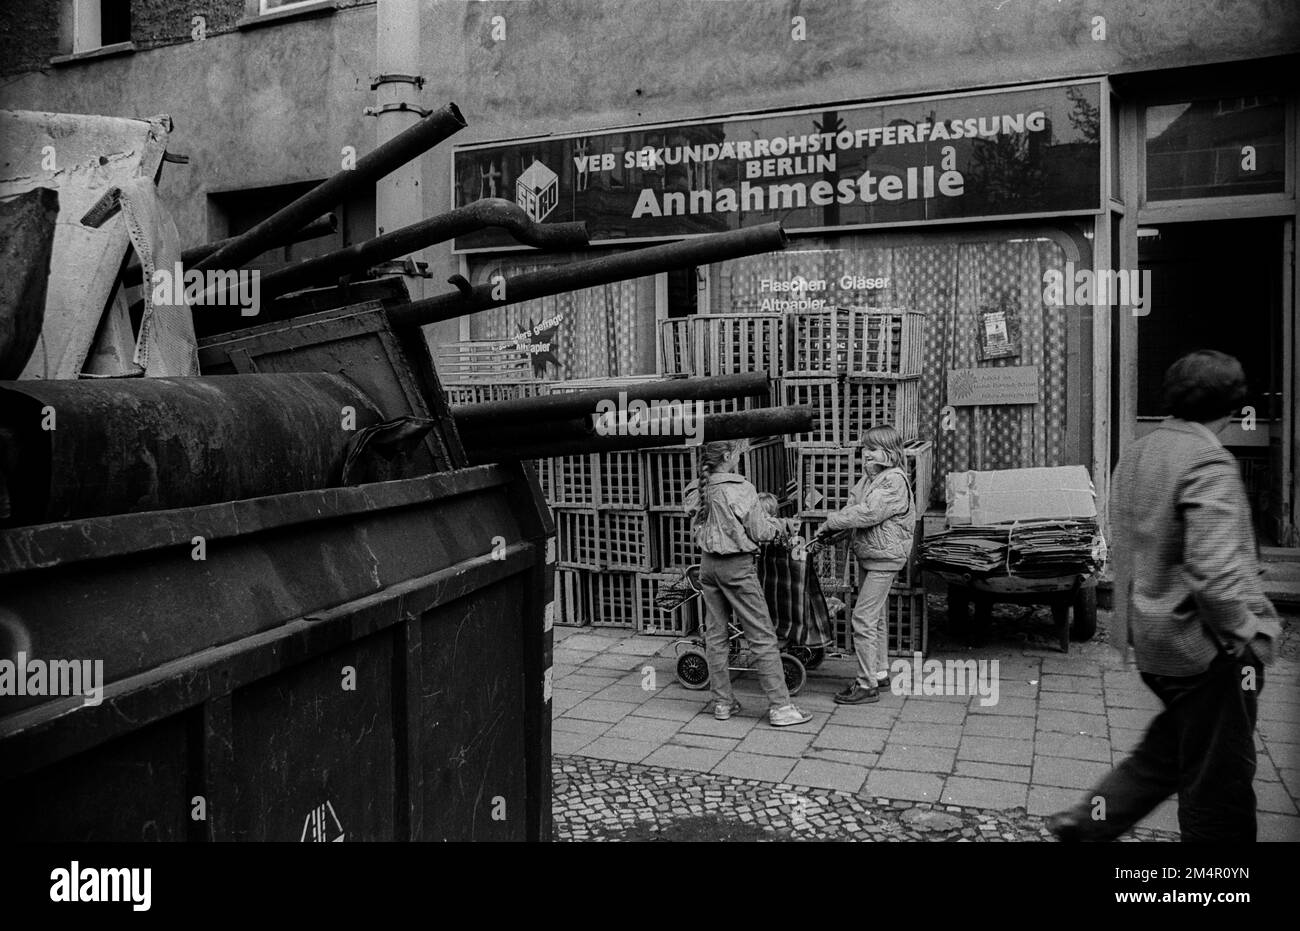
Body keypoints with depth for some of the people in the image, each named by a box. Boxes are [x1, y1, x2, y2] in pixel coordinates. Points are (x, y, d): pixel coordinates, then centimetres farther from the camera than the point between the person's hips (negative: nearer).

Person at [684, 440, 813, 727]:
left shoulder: (696, 490, 2)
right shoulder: (741, 489, -16)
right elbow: (760, 533, -12)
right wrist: (782, 525, 9)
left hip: (708, 564, 6)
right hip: (737, 566, -6)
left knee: (715, 635, 14)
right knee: (763, 638, 1)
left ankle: (722, 702, 22)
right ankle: (780, 706, 5)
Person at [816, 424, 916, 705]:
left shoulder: (895, 480, -18)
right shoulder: (868, 477, 11)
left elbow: (868, 513, -26)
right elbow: (851, 506, 6)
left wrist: (831, 523, -19)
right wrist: (830, 533, -10)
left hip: (884, 557, -9)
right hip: (867, 555, 9)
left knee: (863, 618, -10)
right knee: (876, 616, 19)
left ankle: (867, 685, -3)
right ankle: (878, 671, 33)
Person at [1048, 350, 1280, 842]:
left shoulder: (1135, 455, 6)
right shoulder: (1208, 463, -22)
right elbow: (1213, 573, -30)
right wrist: (1249, 632, -16)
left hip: (1150, 634, 8)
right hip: (1204, 644, -8)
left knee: (1171, 747, 25)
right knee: (1219, 777, 8)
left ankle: (1087, 820, 26)